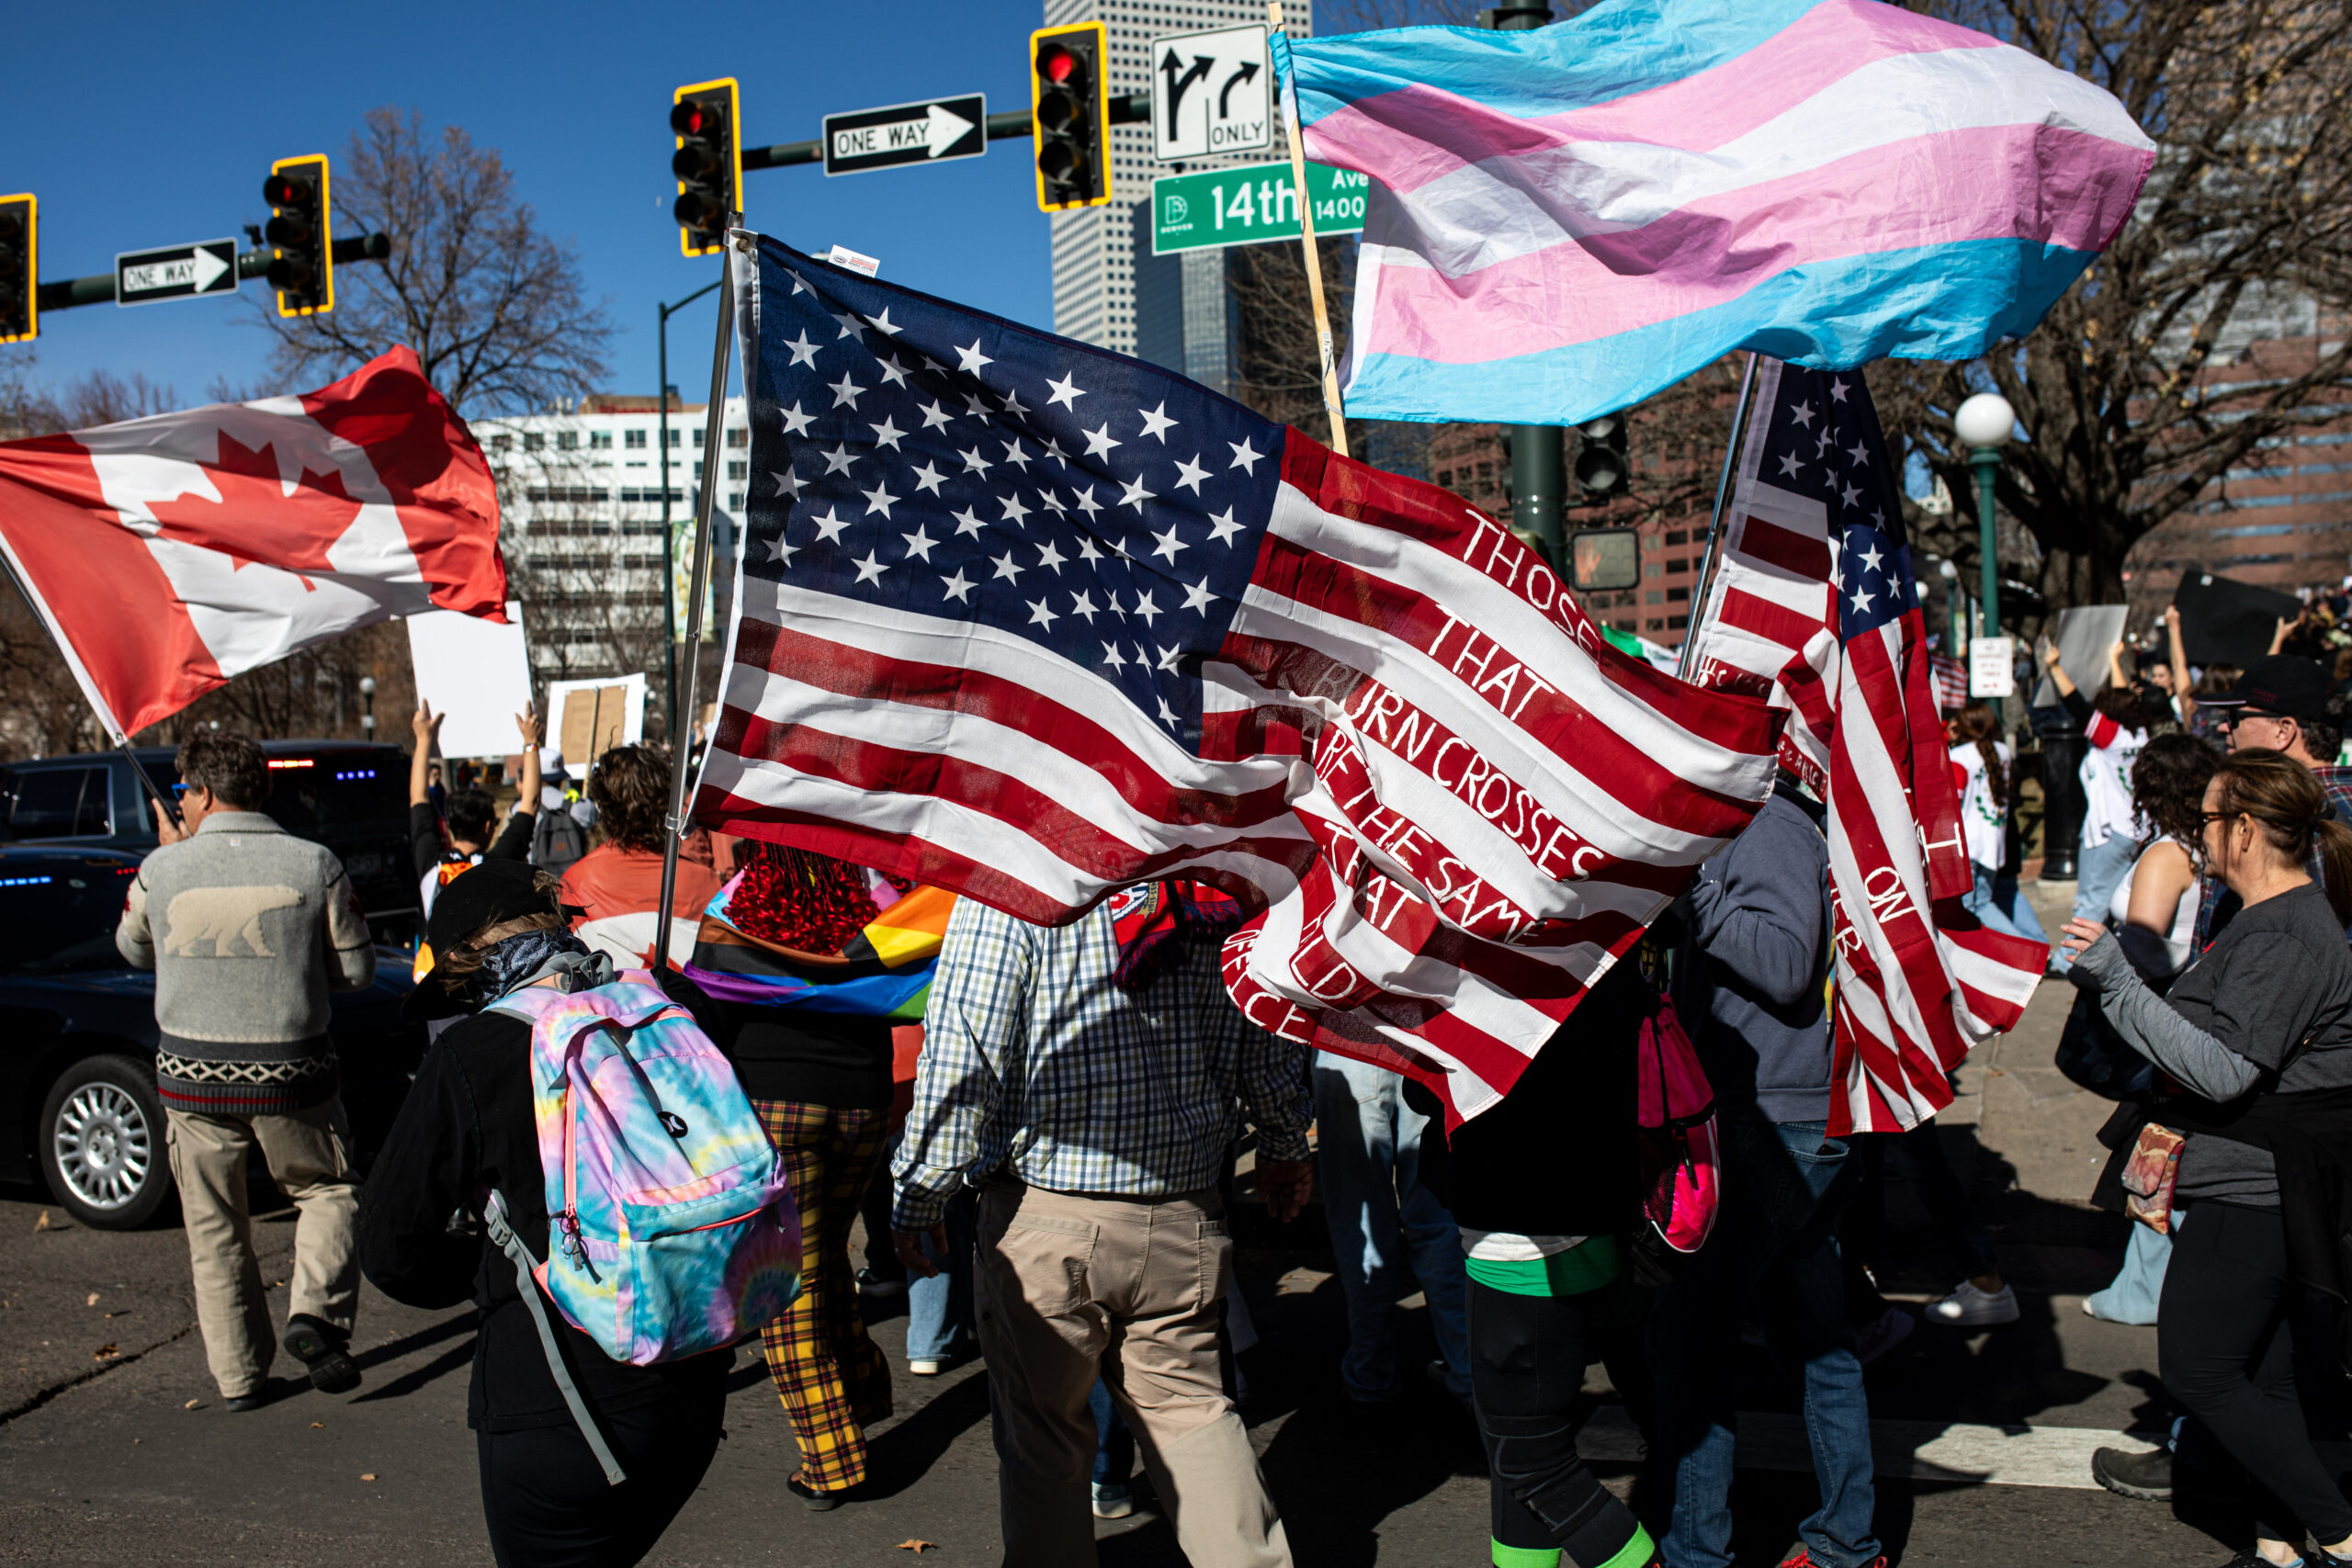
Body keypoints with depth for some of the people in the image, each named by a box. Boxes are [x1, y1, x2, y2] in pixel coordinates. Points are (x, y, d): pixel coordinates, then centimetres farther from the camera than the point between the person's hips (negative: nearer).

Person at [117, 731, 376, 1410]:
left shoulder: (162, 868, -4)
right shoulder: (315, 864, -7)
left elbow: (133, 950, 16)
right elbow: (357, 970, -2)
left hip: (192, 1076, 1)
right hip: (290, 1073, -1)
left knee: (214, 1228, 15)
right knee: (326, 1190, 20)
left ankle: (239, 1375, 19)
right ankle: (315, 1314, -1)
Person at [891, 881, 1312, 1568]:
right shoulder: (1219, 883, 2)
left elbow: (962, 1058, -15)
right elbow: (1267, 1040, 9)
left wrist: (918, 1196, -4)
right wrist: (1285, 1146, 25)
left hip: (1046, 1223, -4)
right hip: (1183, 1218, 4)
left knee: (1040, 1430, 12)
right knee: (1191, 1410, 17)